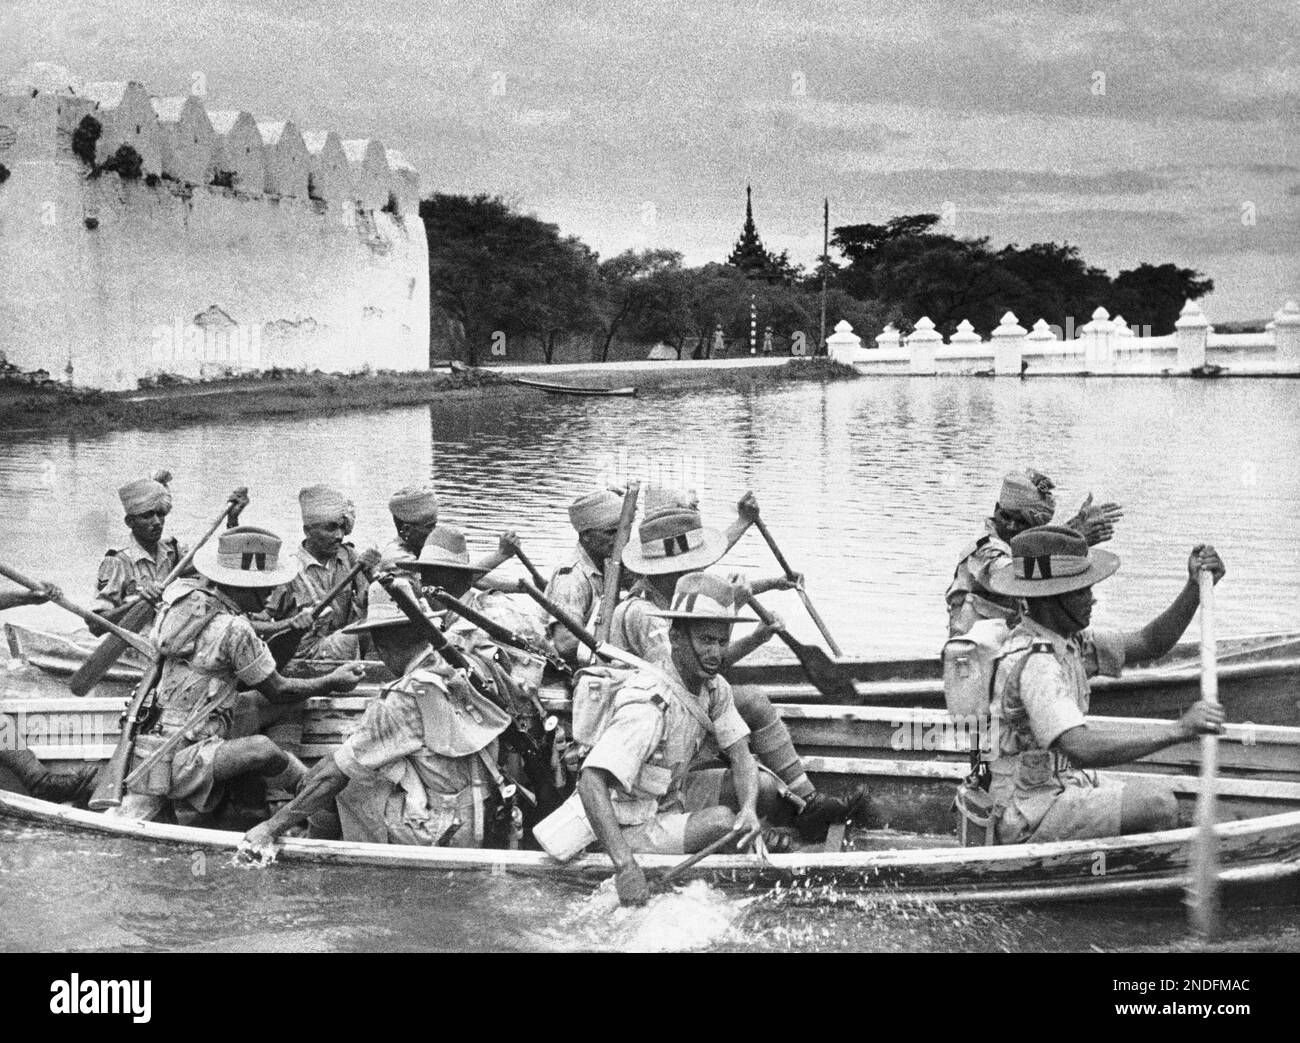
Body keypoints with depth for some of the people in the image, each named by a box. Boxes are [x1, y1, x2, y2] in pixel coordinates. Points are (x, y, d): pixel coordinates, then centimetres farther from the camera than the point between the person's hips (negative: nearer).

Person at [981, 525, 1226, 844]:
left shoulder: (1068, 639, 6)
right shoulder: (1035, 662, -25)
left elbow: (1149, 645, 7)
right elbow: (1082, 751, -35)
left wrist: (1196, 588, -7)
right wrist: (1177, 731, -33)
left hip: (1060, 785, 10)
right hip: (1030, 818, -10)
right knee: (1157, 805, -18)